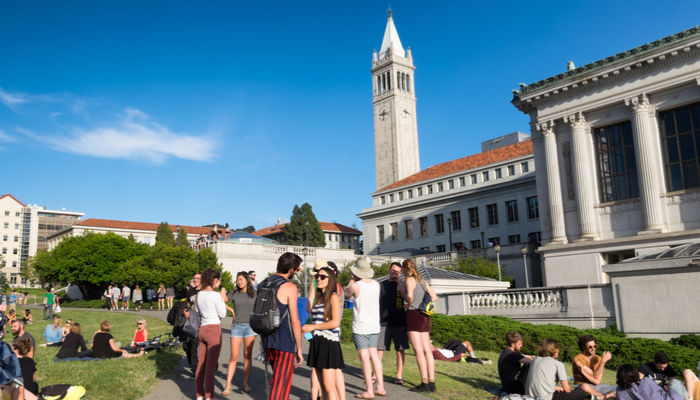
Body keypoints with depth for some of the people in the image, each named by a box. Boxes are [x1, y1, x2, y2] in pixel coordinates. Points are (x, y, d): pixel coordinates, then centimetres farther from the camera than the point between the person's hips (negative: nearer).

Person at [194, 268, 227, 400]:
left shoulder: (199, 294, 6)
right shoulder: (215, 295, -14)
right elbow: (222, 314, -7)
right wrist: (222, 299, 3)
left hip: (202, 329, 7)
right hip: (214, 329, -7)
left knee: (201, 363, 13)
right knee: (211, 364, -1)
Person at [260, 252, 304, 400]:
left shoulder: (262, 285, 10)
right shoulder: (289, 287, -12)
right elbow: (294, 321, -14)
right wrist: (299, 350, -7)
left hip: (268, 343, 7)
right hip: (285, 344, -7)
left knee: (279, 381, 22)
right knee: (279, 387, -1)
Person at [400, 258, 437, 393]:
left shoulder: (409, 279, -7)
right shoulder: (422, 281, 15)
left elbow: (410, 295, -24)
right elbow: (434, 297, 18)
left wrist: (409, 304, -6)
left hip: (414, 315, -7)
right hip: (425, 316, 8)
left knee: (419, 351, -5)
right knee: (427, 350, 7)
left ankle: (425, 383, -5)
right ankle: (432, 382, 8)